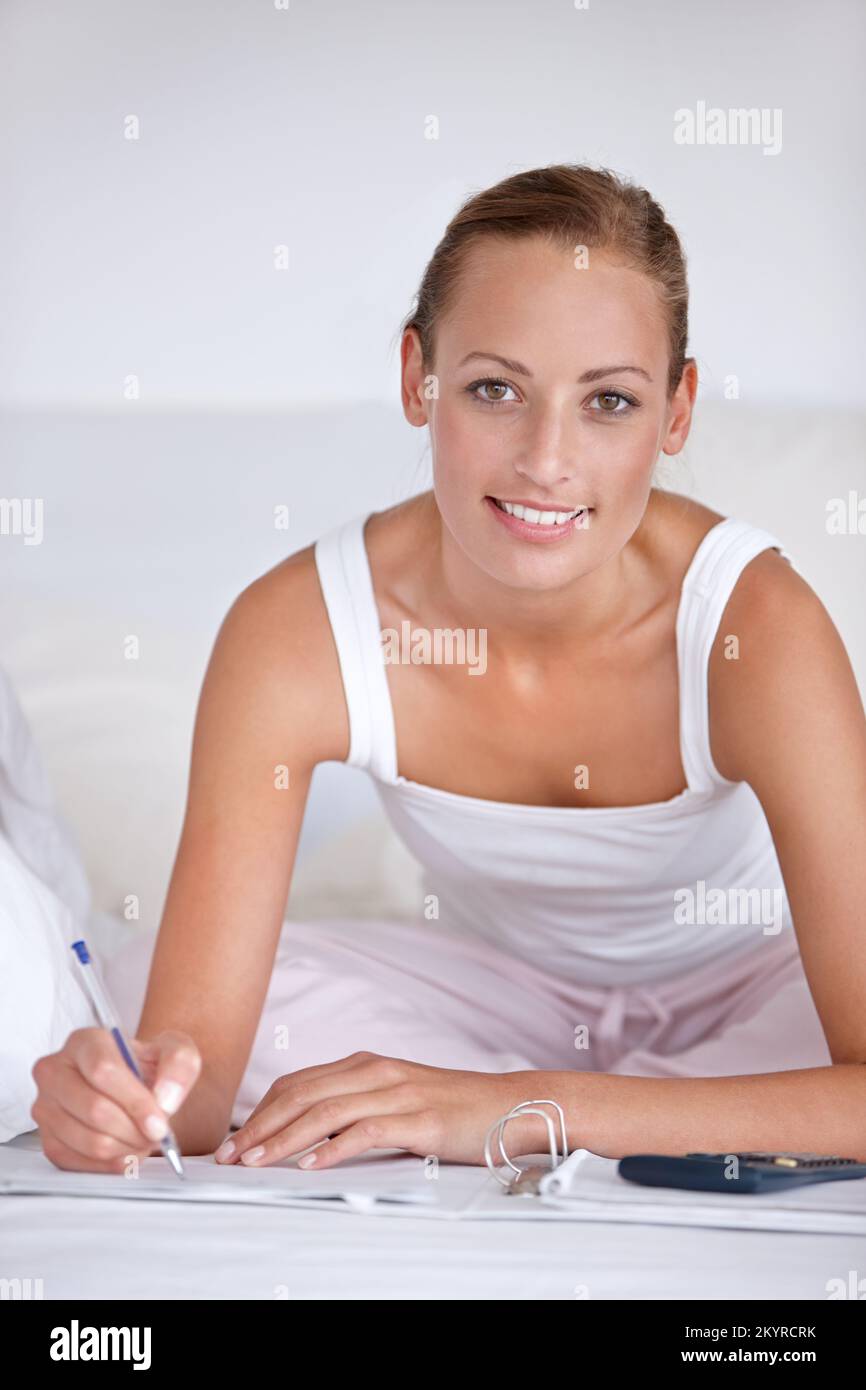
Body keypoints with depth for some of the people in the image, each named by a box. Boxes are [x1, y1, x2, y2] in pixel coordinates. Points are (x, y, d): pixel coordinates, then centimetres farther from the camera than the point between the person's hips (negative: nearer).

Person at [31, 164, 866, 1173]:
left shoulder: (754, 622, -32)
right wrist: (120, 1102, -52)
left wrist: (521, 1109, -47)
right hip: (499, 990, 3)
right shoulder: (296, 630, -26)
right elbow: (194, 1062, -27)